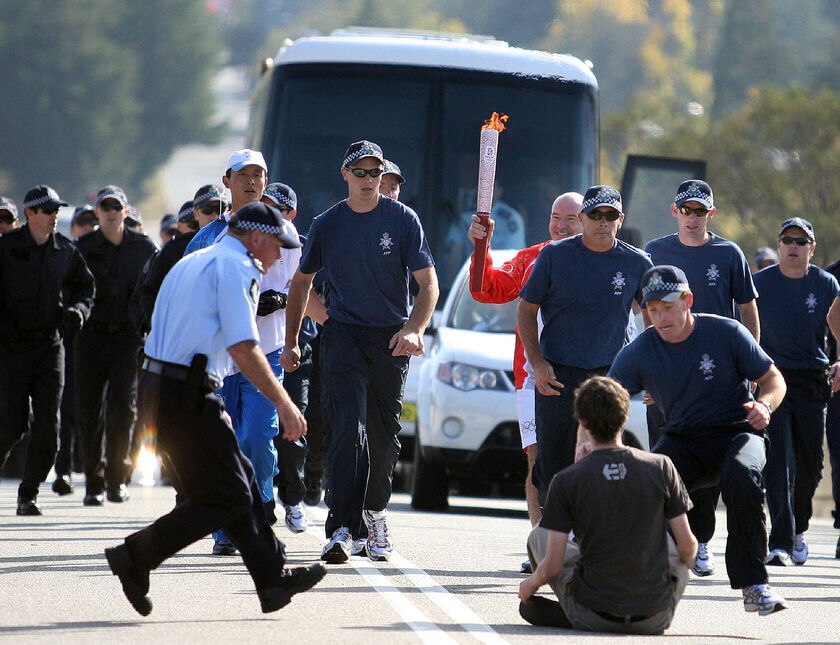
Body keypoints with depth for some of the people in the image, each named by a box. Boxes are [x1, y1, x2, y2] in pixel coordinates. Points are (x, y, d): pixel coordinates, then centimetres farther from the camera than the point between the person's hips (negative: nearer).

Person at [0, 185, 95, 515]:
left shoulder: (65, 250, 7)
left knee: (48, 423, -5)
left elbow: (86, 287, 19)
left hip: (50, 345, 3)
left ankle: (29, 493, 6)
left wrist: (78, 310, -1)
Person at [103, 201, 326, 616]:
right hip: (187, 395, -10)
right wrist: (283, 403, -14)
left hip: (158, 386, 10)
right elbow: (243, 348, -17)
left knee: (240, 484, 13)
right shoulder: (236, 267, -8)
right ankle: (136, 557, -6)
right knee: (225, 498, -6)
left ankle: (273, 581, 15)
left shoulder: (192, 263, 23)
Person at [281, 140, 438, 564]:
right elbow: (302, 281, 16)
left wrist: (415, 330, -20)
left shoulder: (402, 220, -1)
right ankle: (342, 528, -23)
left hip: (392, 339, 1)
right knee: (349, 430, -15)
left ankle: (375, 514, 32)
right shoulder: (327, 225, 3)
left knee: (385, 435, 10)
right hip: (343, 335, -1)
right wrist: (291, 341, 11)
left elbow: (428, 282, -3)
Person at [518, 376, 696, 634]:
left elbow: (553, 565, -9)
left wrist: (530, 584, 15)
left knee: (538, 536, 21)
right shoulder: (661, 467, -6)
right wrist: (686, 561, 24)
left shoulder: (566, 481, -10)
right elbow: (687, 547, -1)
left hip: (594, 618, -1)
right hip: (654, 619, 1)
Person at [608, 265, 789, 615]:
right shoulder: (638, 353, -3)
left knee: (742, 475, -37)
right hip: (683, 440, 3)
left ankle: (753, 585, -30)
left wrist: (764, 405, -24)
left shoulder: (726, 333, -8)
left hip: (736, 432, -3)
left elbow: (774, 379, 0)